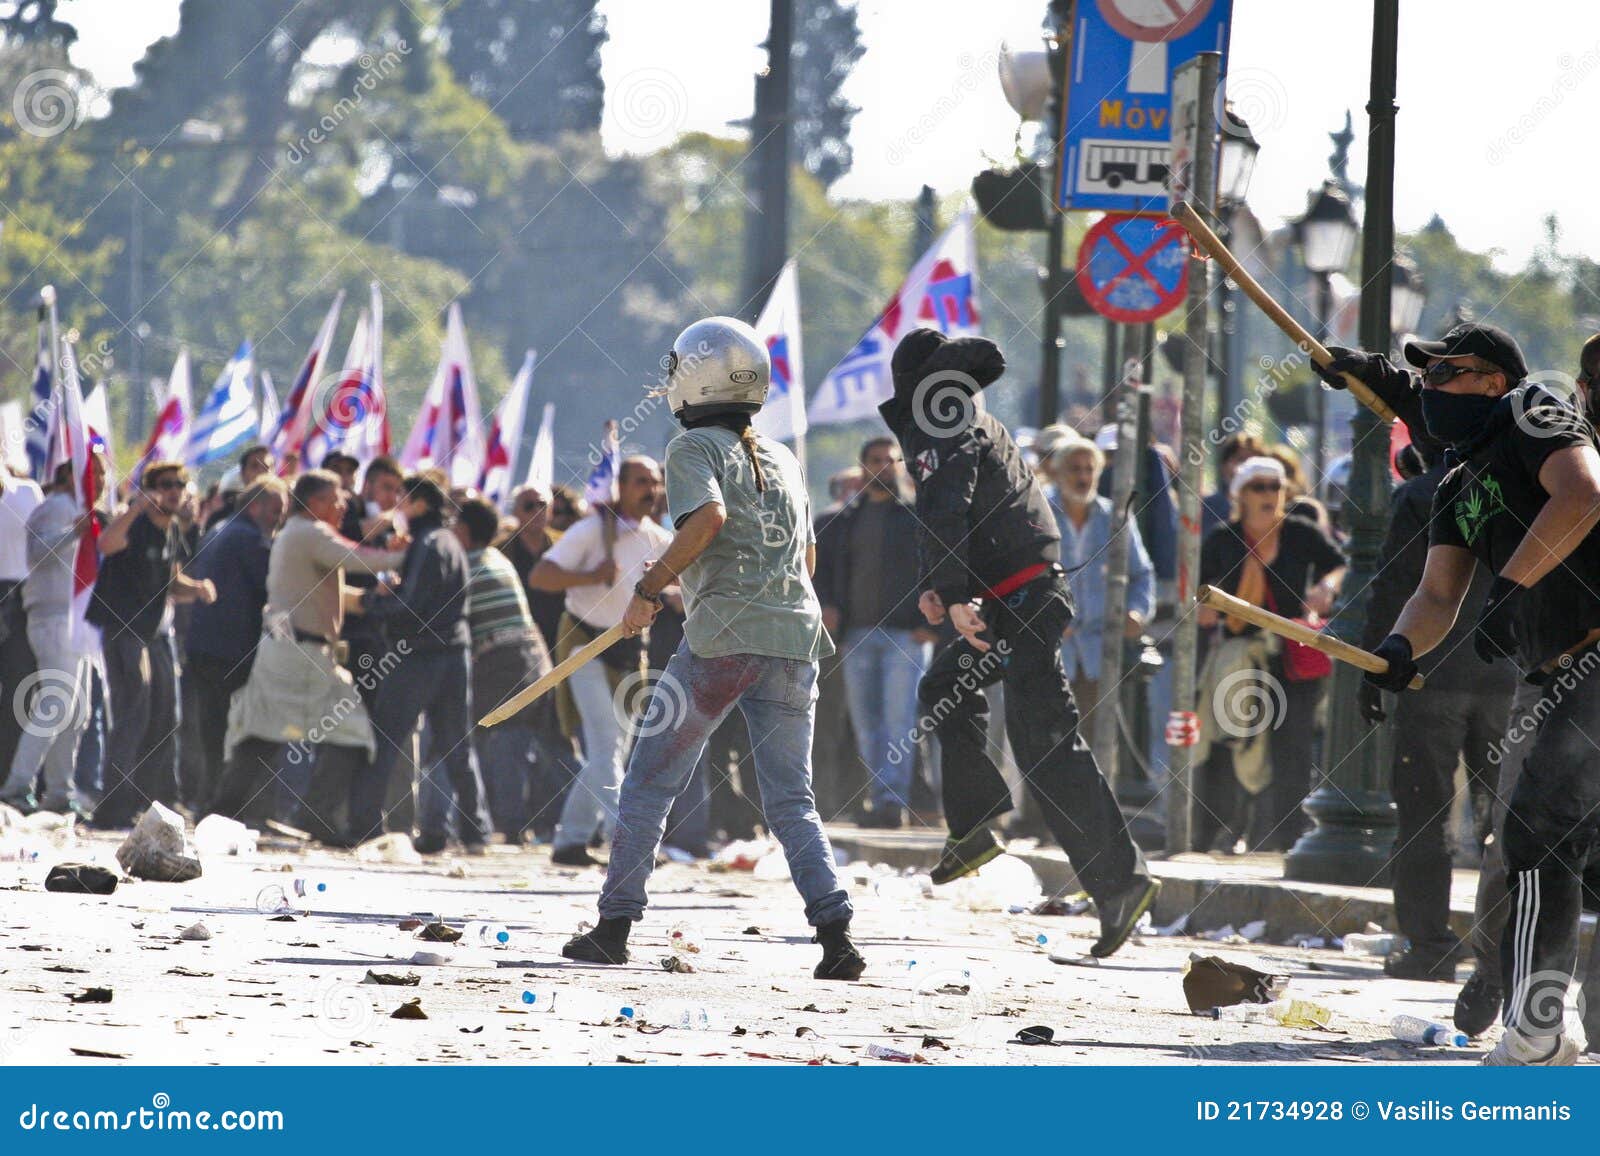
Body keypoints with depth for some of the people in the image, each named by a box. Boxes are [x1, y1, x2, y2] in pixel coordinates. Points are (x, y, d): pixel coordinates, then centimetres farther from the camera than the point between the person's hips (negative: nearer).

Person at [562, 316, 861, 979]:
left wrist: (651, 588, -10)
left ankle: (614, 927, 6)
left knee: (649, 785, 6)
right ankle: (836, 935, -11)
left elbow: (709, 516, -19)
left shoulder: (695, 447, 1)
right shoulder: (784, 461, 20)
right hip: (796, 638, 6)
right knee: (791, 801, 5)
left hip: (721, 641, -5)